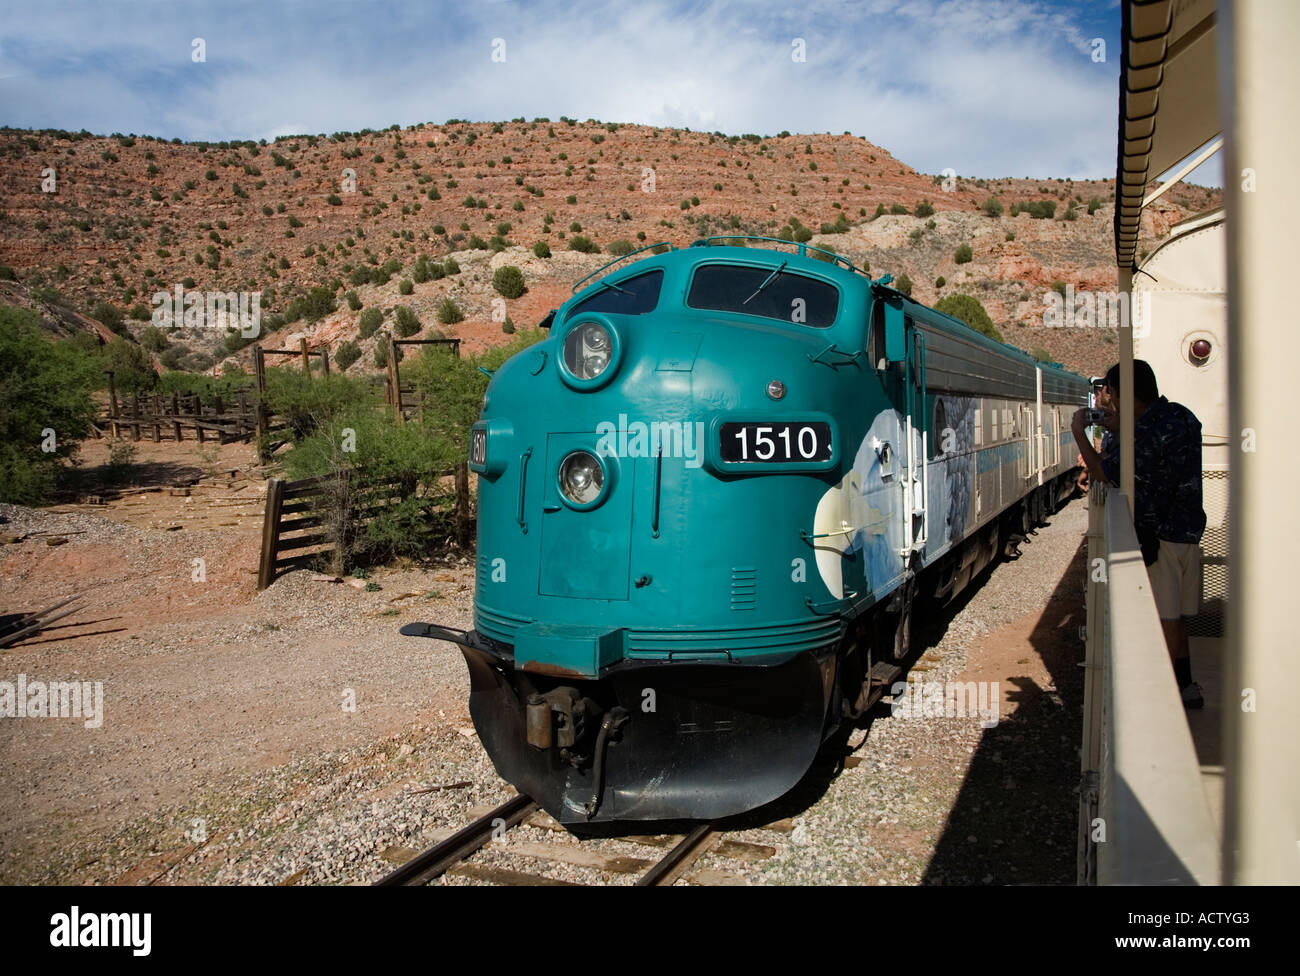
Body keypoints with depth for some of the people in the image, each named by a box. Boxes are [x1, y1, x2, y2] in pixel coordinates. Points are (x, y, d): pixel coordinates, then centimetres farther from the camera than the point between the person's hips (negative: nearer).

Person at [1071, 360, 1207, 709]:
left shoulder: (1147, 432, -21)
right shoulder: (1182, 415, 6)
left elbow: (1103, 472, -14)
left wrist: (1079, 432, -3)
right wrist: (1120, 430, 16)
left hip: (1159, 536, -9)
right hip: (1190, 530, 9)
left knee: (1165, 618, 1)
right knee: (1176, 615, 18)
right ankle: (1186, 686, 26)